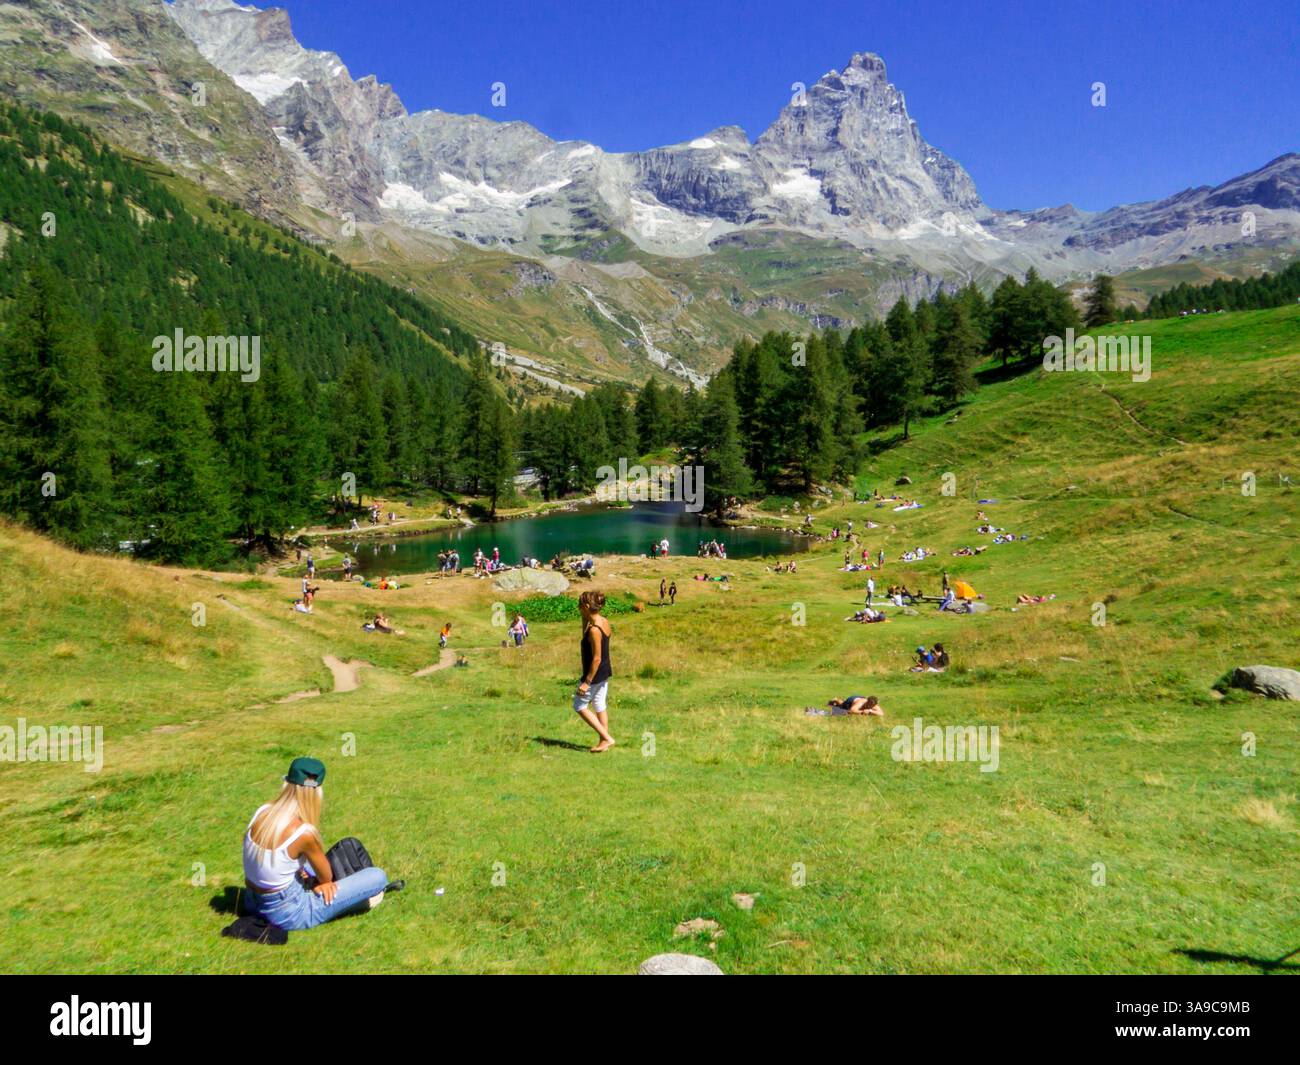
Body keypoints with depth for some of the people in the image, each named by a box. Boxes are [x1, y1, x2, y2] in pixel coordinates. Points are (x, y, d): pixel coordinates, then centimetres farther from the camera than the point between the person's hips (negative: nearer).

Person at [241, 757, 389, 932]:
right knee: (378, 876, -7)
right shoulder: (304, 833, -28)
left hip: (254, 902, 7)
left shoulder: (262, 811, -8)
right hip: (288, 914, -7)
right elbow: (326, 878, -9)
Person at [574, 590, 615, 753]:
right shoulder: (604, 621, 2)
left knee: (579, 706, 5)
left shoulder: (594, 630, -25)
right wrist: (585, 619, 6)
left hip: (595, 674, -9)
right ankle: (604, 741, 24)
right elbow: (585, 637, 18)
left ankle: (607, 738, 4)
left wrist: (587, 681, -20)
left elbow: (596, 658, -24)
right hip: (605, 672, 9)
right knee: (599, 706, 17)